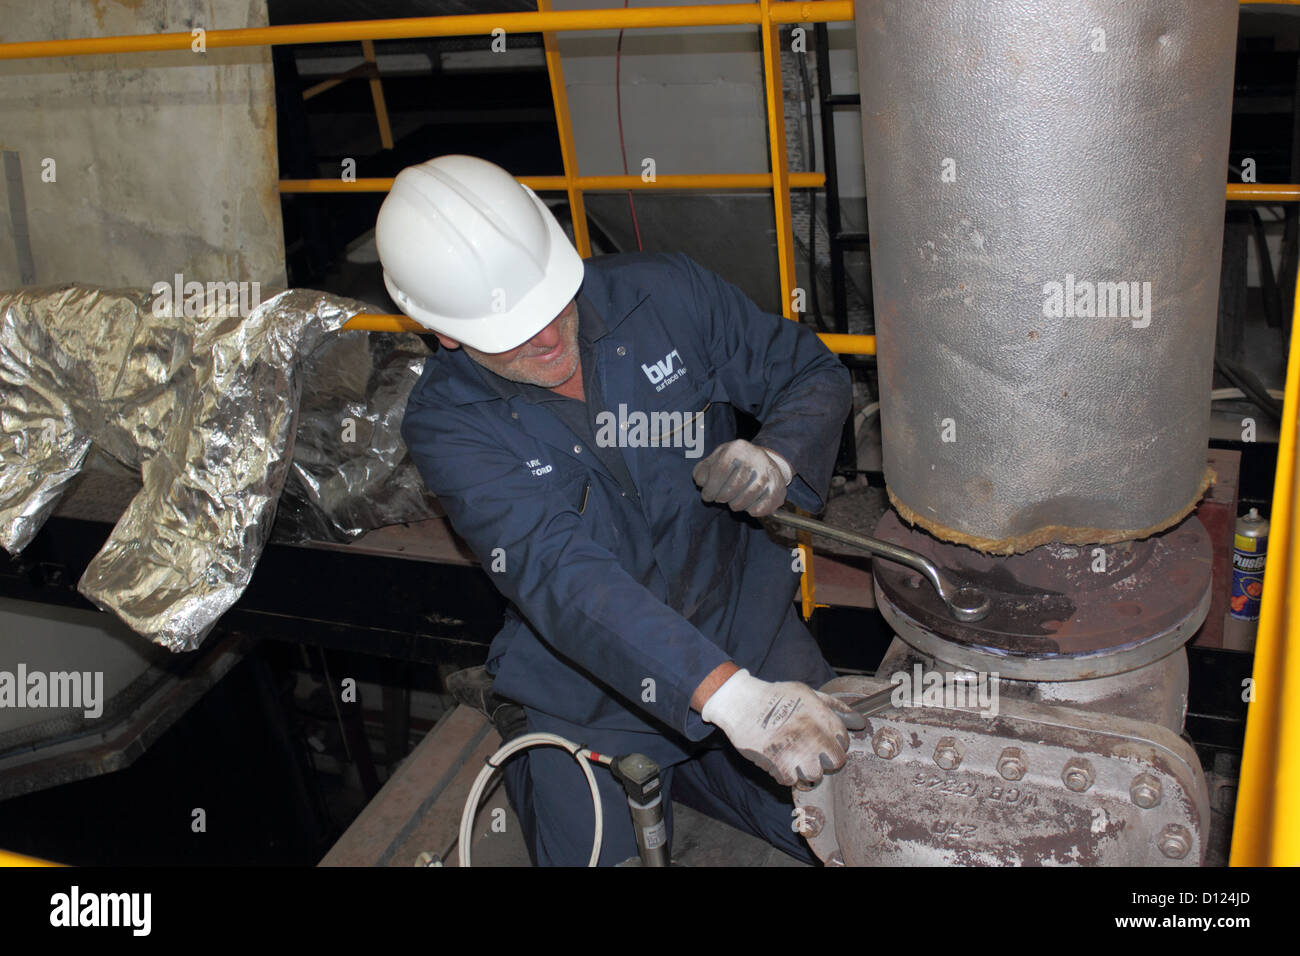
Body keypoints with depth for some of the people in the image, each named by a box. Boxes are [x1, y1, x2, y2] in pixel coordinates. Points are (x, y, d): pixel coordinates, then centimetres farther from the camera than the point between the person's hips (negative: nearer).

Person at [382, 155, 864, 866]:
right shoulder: (447, 424, -17)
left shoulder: (664, 294, -9)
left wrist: (778, 457, -22)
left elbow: (813, 374, 2)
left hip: (743, 624, 2)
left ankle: (677, 773, 21)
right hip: (582, 692, -1)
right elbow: (559, 575, -30)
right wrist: (729, 697, -42)